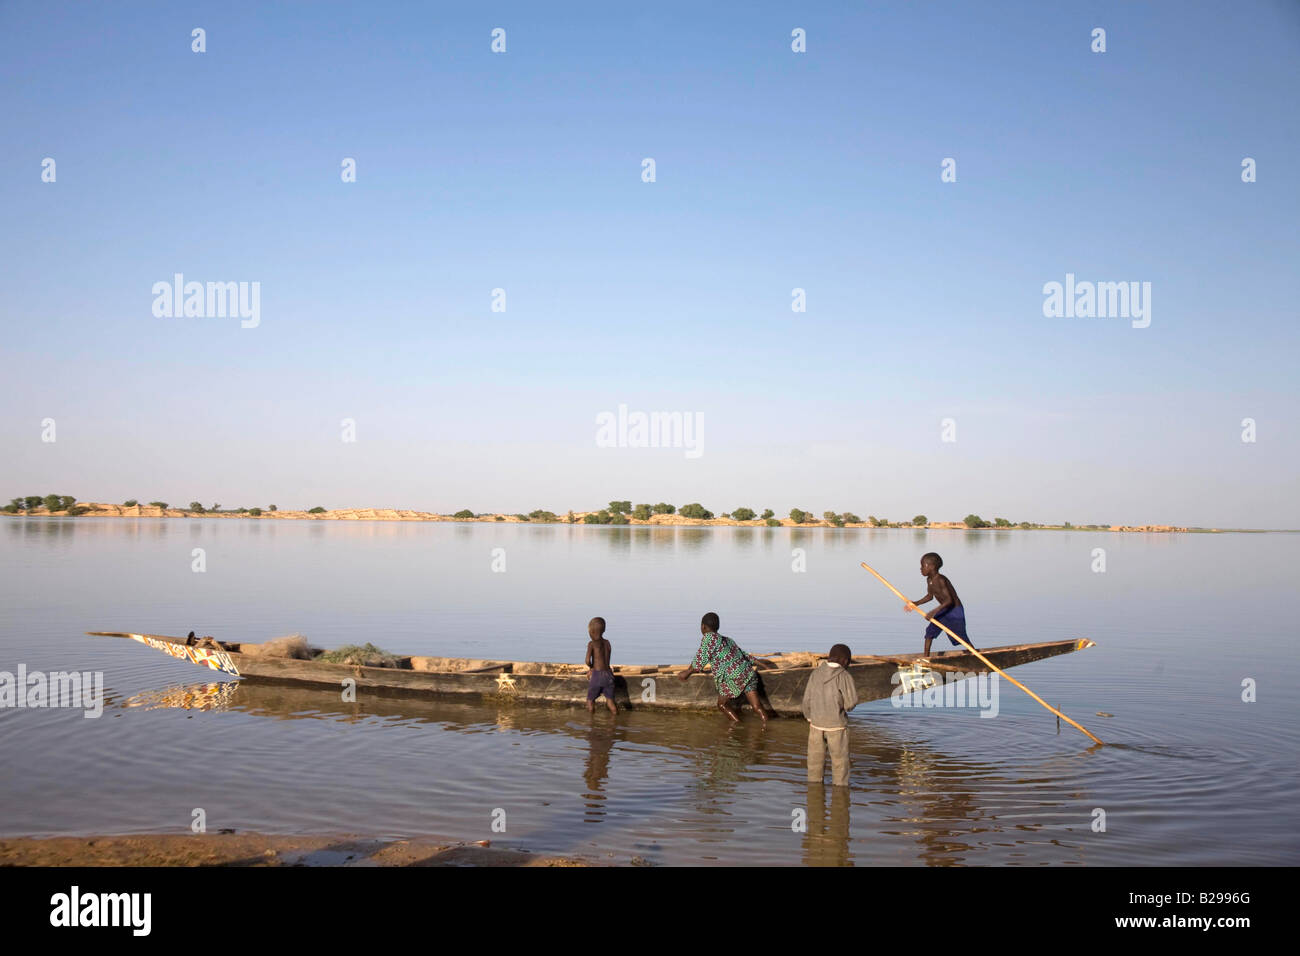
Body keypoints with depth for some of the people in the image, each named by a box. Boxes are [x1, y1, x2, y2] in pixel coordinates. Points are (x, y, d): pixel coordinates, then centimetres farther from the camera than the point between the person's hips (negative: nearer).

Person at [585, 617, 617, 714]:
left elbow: (587, 661, -16)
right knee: (610, 701, 11)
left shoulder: (592, 643, -5)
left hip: (597, 675, -5)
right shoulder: (607, 643, 11)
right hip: (608, 674, 5)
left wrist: (591, 666, 7)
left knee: (590, 700, 10)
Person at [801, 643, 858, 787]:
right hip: (836, 724, -4)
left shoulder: (816, 673, -3)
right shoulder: (844, 676, -15)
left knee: (816, 758, 15)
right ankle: (840, 784, 13)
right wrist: (842, 706, 8)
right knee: (839, 758, 9)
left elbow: (807, 699, 1)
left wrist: (809, 718, 14)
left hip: (816, 722, 4)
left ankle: (814, 781, 23)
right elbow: (852, 702, -15)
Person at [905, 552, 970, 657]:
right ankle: (925, 658, 12)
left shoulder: (941, 580, -27)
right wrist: (915, 604, 9)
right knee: (930, 631, 5)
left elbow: (949, 600, -33)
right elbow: (930, 596, 17)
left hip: (955, 610, -9)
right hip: (943, 610, 9)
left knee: (961, 638, -6)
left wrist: (935, 611, -39)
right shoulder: (929, 580, 1)